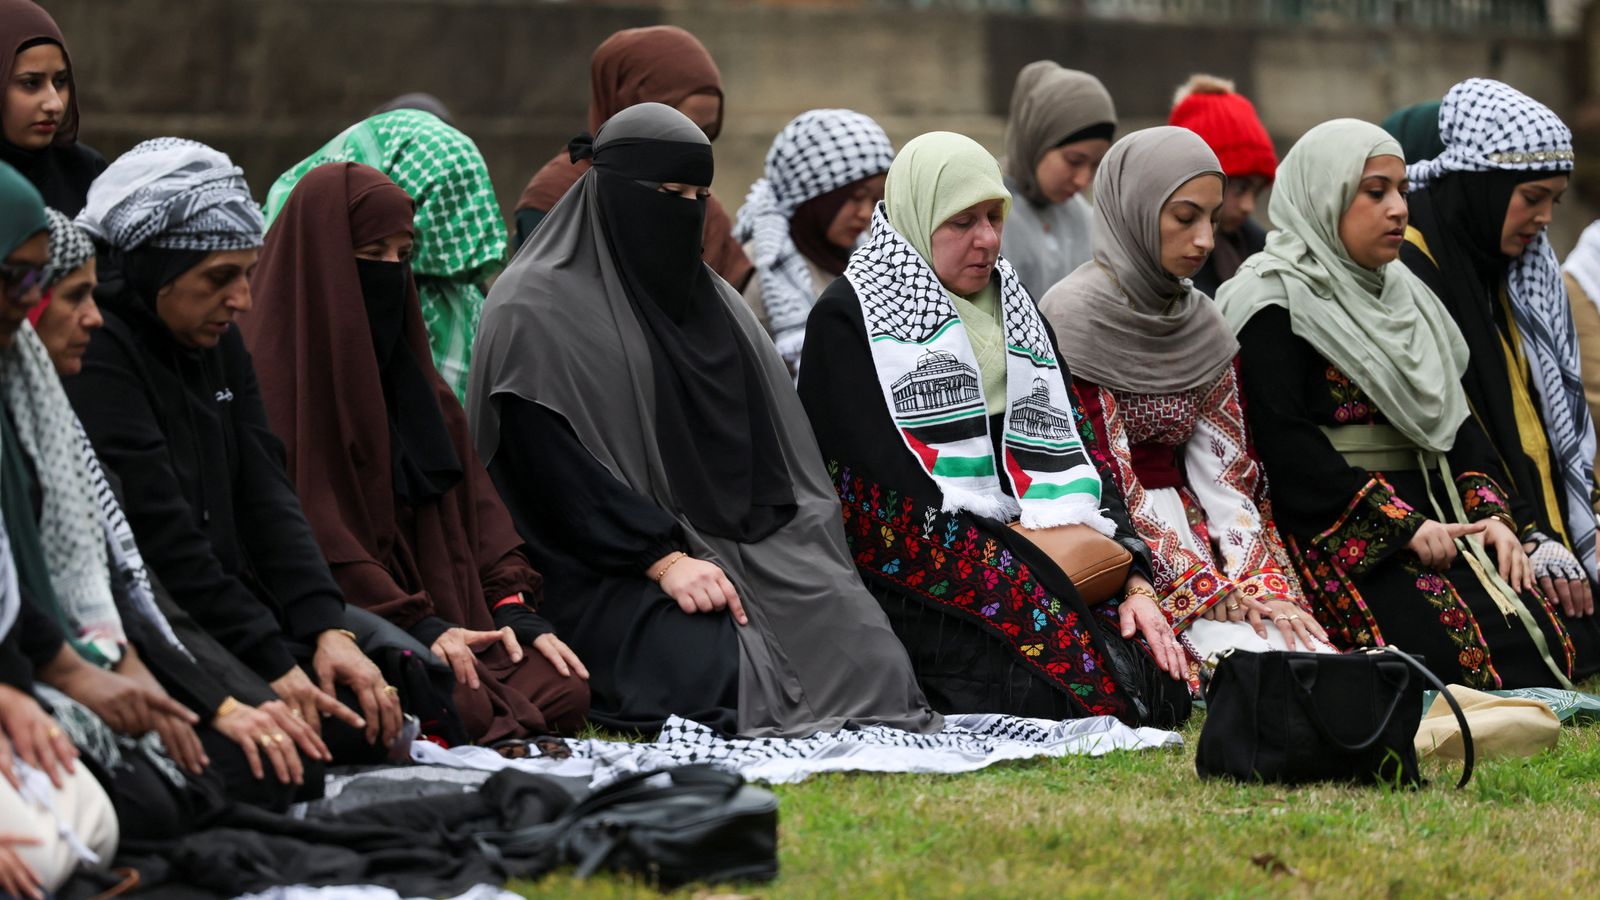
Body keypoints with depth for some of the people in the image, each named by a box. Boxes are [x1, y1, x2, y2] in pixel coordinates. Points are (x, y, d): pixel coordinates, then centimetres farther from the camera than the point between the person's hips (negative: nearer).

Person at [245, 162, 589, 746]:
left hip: (446, 611, 7)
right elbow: (304, 525, -14)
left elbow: (470, 493, 16)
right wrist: (416, 624, -19)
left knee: (564, 695, -17)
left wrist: (513, 606, 0)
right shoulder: (272, 370, -7)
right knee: (462, 709, -31)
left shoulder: (410, 372, 21)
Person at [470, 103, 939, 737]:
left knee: (869, 655, -21)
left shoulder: (713, 299, 20)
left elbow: (779, 457, 19)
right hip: (618, 577, -6)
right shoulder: (537, 311, -3)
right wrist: (663, 559, -20)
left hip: (752, 547, 6)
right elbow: (553, 468, -13)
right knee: (721, 668, -32)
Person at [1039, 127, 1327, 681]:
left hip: (1191, 527, 7)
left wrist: (1256, 582, -7)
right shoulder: (1074, 317, -10)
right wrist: (1210, 593, -13)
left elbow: (1222, 468, 9)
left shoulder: (1198, 320, 12)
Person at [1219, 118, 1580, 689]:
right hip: (1337, 532, -8)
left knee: (1538, 634, -15)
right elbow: (1285, 444, -15)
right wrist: (1401, 525, -17)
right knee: (1463, 643, -27)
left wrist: (1491, 512, 1)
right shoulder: (1275, 304, -5)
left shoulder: (1402, 293, 22)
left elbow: (1456, 417, 20)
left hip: (1435, 515, 8)